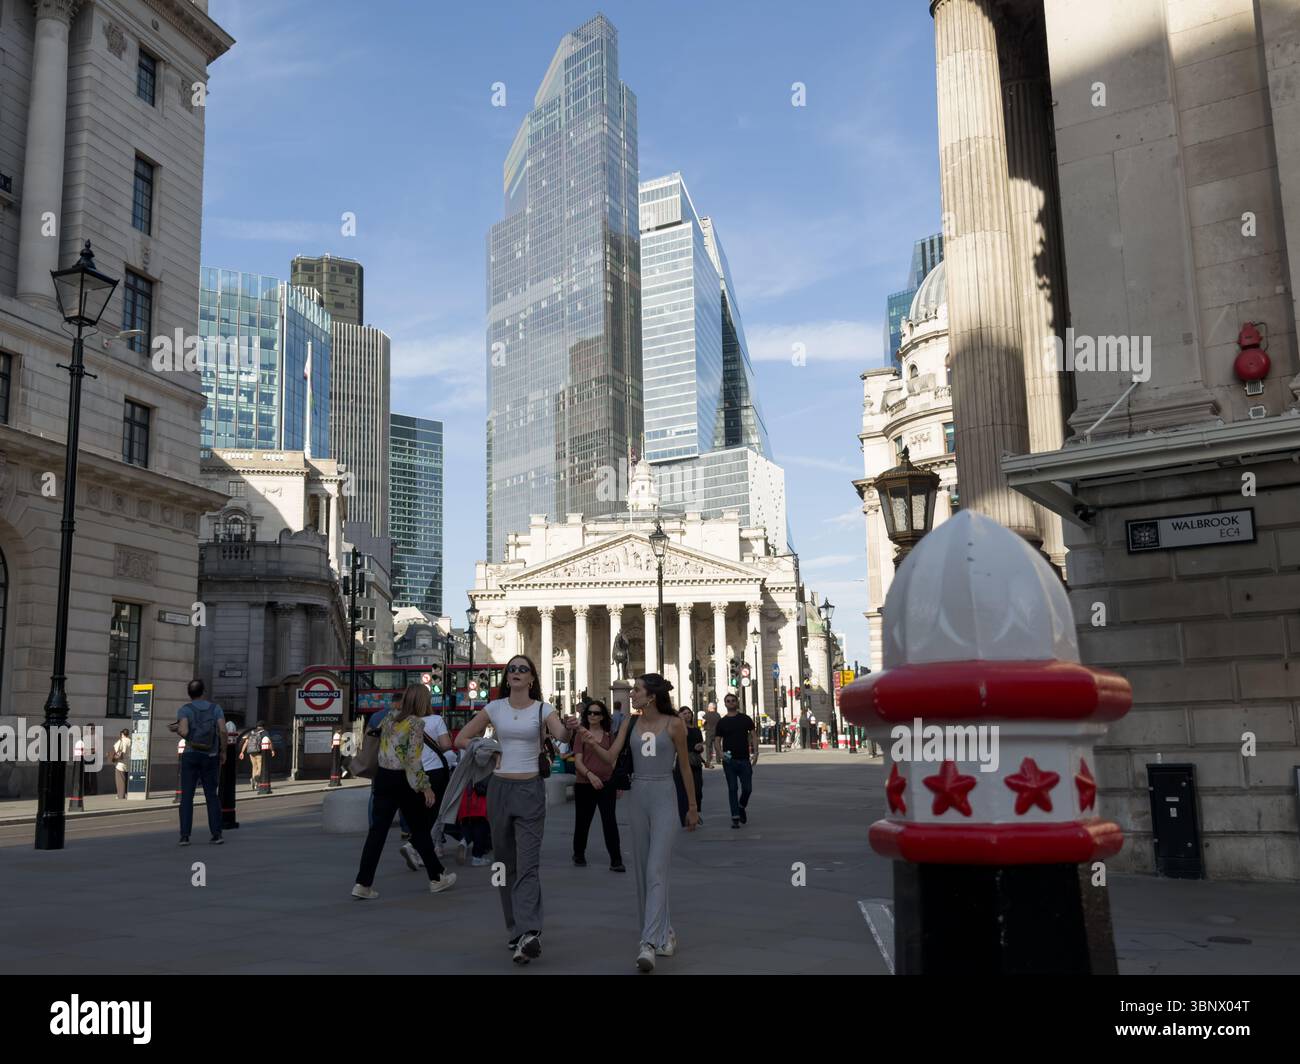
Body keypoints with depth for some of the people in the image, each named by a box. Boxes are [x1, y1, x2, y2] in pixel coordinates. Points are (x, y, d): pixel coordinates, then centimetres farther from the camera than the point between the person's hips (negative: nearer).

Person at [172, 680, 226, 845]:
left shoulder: (184, 710, -4)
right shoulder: (216, 708, 3)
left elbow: (184, 732, -19)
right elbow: (223, 730, -11)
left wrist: (175, 729, 5)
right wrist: (223, 751, 1)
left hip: (190, 757, -2)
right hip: (210, 758, 2)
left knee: (186, 797, 4)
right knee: (211, 796, 9)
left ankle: (185, 836, -4)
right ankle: (217, 834, 1)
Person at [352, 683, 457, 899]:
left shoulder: (389, 716, 7)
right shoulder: (416, 722, -12)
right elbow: (414, 758, -17)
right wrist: (426, 787, -15)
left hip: (383, 776, 6)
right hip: (403, 780, -5)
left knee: (377, 830, 3)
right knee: (420, 829, 8)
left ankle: (363, 883, -3)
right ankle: (437, 878, 21)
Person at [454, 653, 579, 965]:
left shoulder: (543, 709, -2)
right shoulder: (494, 708, 5)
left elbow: (560, 734, -21)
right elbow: (461, 738, 12)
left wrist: (569, 729, -42)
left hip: (530, 790, -3)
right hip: (500, 788, 3)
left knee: (528, 863, -13)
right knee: (506, 863, 10)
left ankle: (529, 934, -21)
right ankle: (517, 931, 22)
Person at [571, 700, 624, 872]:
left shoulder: (609, 735, 7)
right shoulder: (581, 735, 0)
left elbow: (613, 760, 13)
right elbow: (577, 761, -6)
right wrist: (590, 774, -23)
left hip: (607, 784, 1)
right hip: (584, 785, -1)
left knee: (610, 822, -6)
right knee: (582, 821, 11)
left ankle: (616, 860, -3)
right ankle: (579, 855, 31)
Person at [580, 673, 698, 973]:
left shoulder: (674, 724, -4)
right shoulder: (631, 723, 7)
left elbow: (685, 766, 3)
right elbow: (610, 756, 0)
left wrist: (692, 807, 7)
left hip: (664, 798, -5)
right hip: (637, 797, 5)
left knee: (656, 871, -14)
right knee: (643, 870, 9)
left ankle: (650, 943, -18)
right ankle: (663, 933, 23)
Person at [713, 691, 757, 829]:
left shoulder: (745, 719, 6)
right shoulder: (722, 722, 6)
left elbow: (753, 735, 5)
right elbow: (718, 740, 7)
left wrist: (755, 752, -7)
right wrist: (720, 752, -12)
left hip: (744, 759, 0)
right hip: (729, 760, 0)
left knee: (747, 788, 0)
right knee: (732, 789, 0)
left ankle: (741, 807, 28)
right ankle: (735, 818, 5)